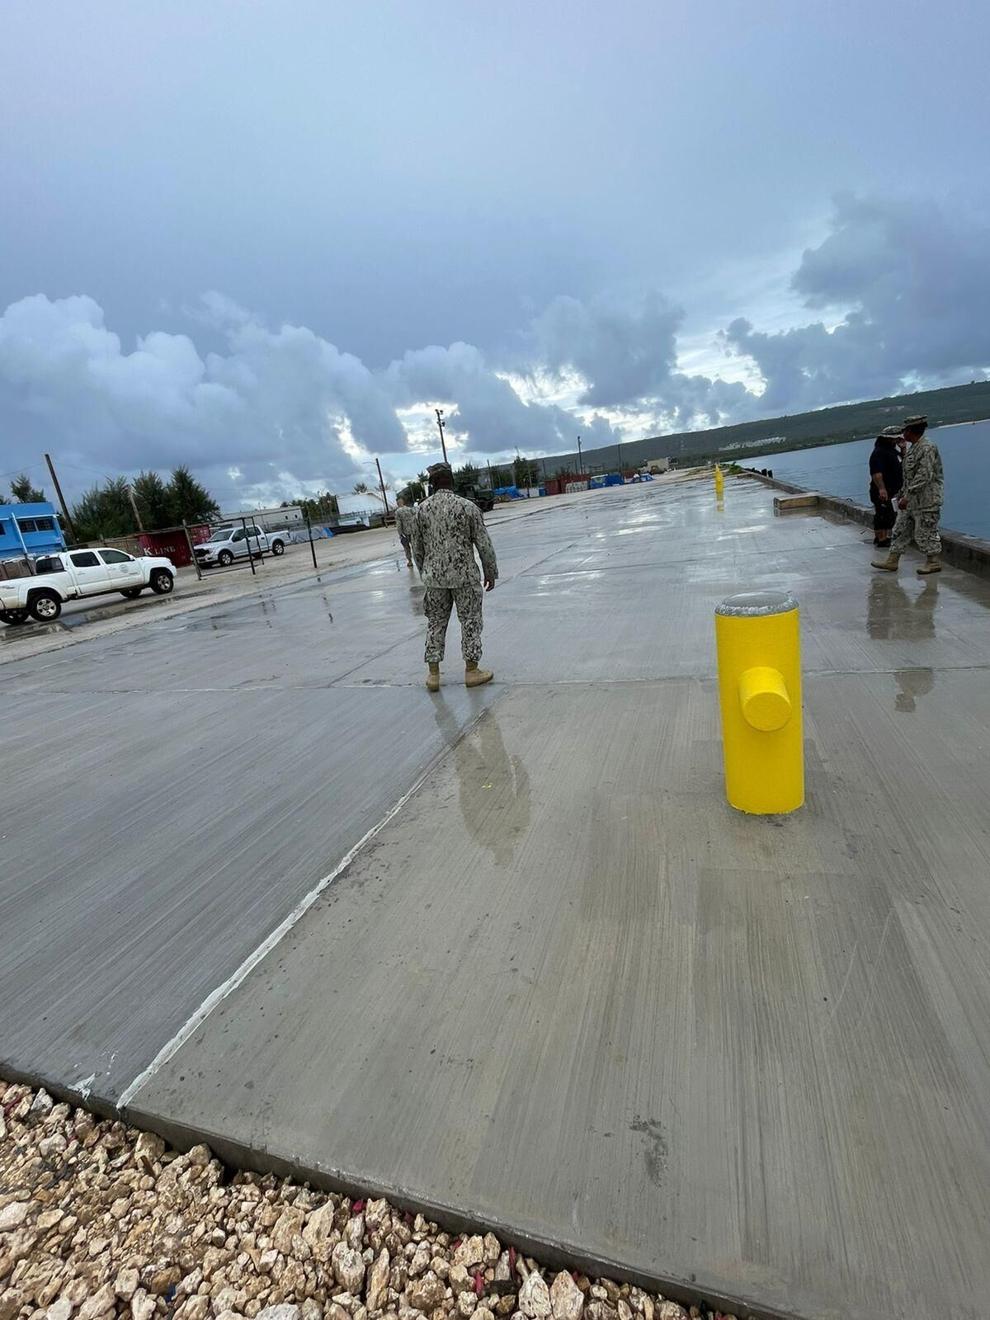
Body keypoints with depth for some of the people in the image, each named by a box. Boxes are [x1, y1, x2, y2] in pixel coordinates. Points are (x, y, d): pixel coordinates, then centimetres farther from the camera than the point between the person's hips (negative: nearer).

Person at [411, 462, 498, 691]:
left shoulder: (422, 509, 1)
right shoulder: (467, 507, -8)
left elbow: (417, 547, 8)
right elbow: (484, 545, -6)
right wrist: (491, 573, 6)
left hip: (434, 576, 3)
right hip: (464, 575, -3)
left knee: (435, 623, 12)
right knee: (470, 621, 9)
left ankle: (433, 674, 16)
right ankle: (472, 671, 14)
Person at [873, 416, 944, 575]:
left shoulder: (927, 447, -16)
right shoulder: (913, 448, 15)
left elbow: (924, 476, -24)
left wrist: (907, 496, -26)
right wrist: (903, 494, 20)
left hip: (926, 500, -10)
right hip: (911, 500, 10)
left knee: (924, 533, -2)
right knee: (900, 530, 10)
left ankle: (934, 563, 10)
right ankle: (892, 561, 14)